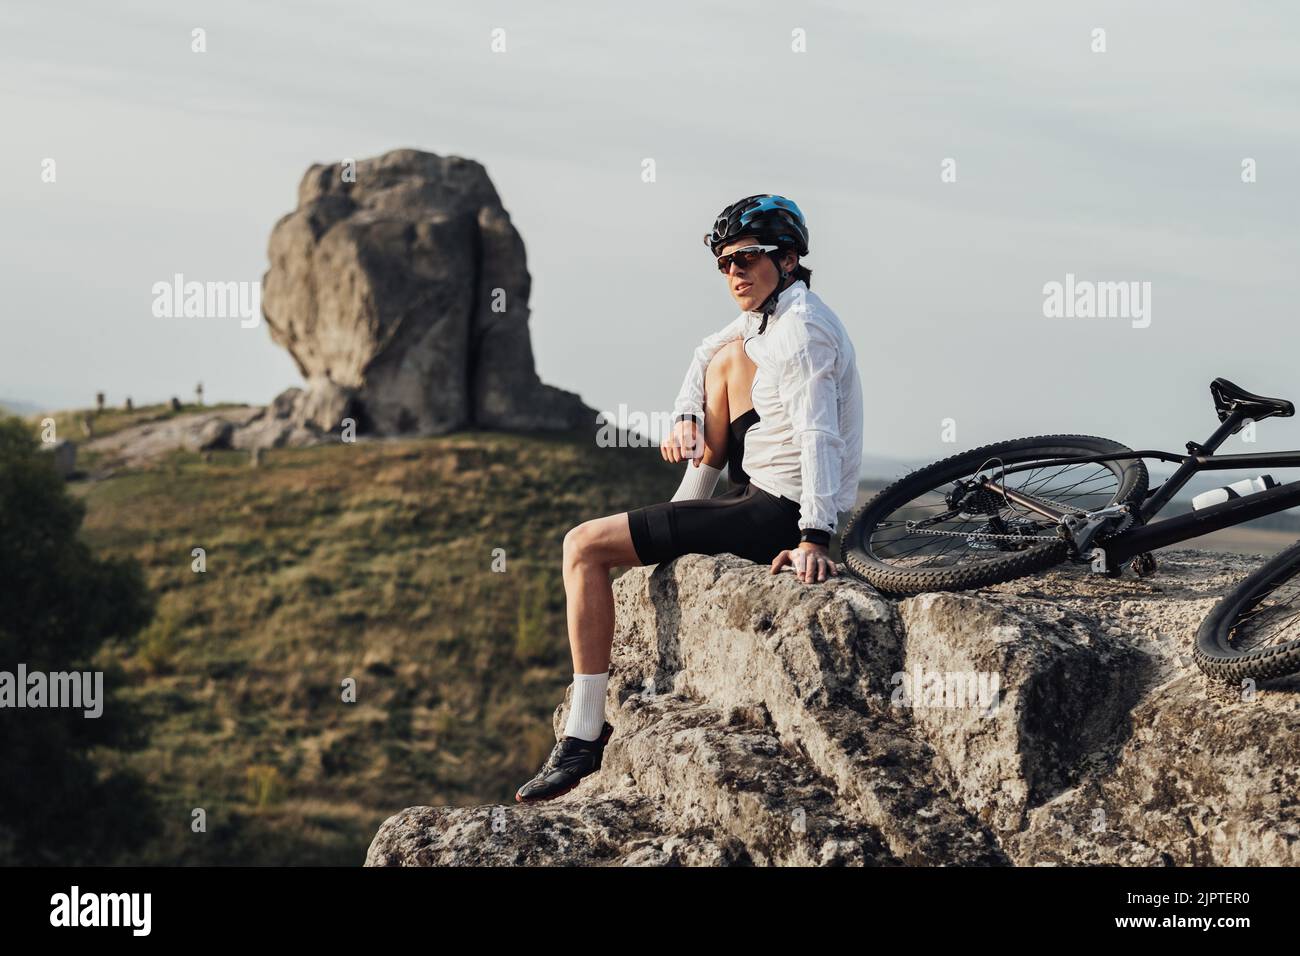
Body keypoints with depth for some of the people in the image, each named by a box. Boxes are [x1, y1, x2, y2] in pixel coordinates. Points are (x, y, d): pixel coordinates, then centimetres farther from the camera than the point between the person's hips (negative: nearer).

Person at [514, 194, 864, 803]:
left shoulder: (800, 330, -17)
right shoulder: (767, 312, 12)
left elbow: (820, 434, -29)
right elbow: (704, 356, 29)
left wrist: (813, 539, -39)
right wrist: (686, 420, 10)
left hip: (780, 513, -9)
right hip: (768, 490, 9)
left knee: (584, 547, -10)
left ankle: (583, 740, -6)